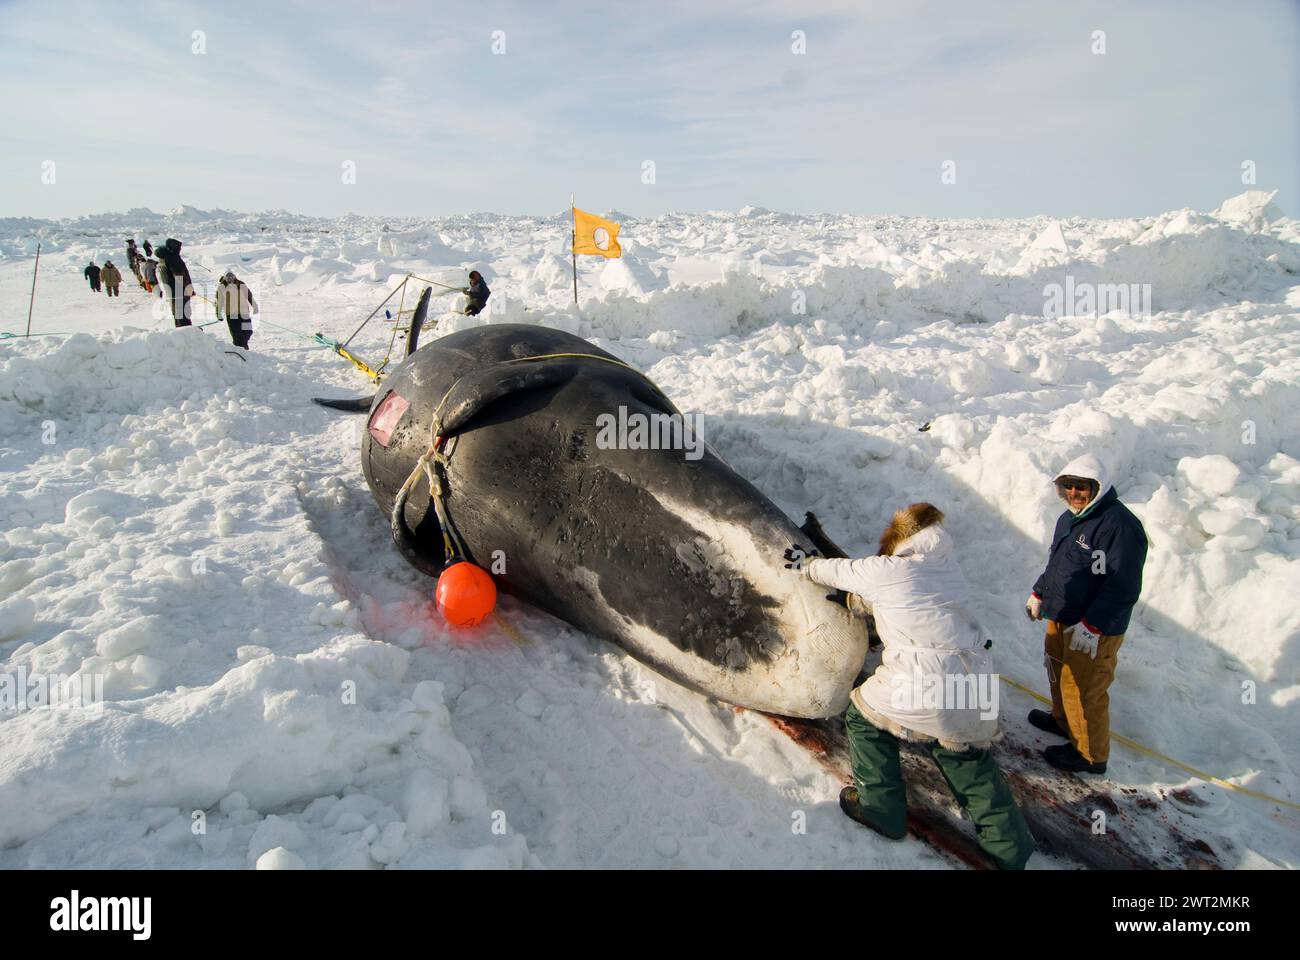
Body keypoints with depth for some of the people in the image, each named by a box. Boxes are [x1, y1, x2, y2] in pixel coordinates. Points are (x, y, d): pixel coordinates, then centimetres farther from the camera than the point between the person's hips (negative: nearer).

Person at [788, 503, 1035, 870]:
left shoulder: (885, 571, -7)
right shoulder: (948, 567, 12)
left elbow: (841, 571, 11)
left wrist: (806, 565, 30)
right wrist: (857, 599, 38)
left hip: (926, 687, -6)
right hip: (977, 689, 6)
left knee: (865, 716, 20)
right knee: (972, 764, 25)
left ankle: (880, 808, 26)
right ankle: (1010, 847, 31)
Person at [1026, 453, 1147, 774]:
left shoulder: (1120, 524, -23)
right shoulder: (1069, 518, 8)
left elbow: (1122, 587, -25)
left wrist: (1091, 627, -25)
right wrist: (1039, 593, 25)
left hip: (1095, 631, -9)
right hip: (1061, 618, 9)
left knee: (1083, 690, 1)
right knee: (1059, 671, 25)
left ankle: (1090, 755, 19)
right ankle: (1063, 721, 48)